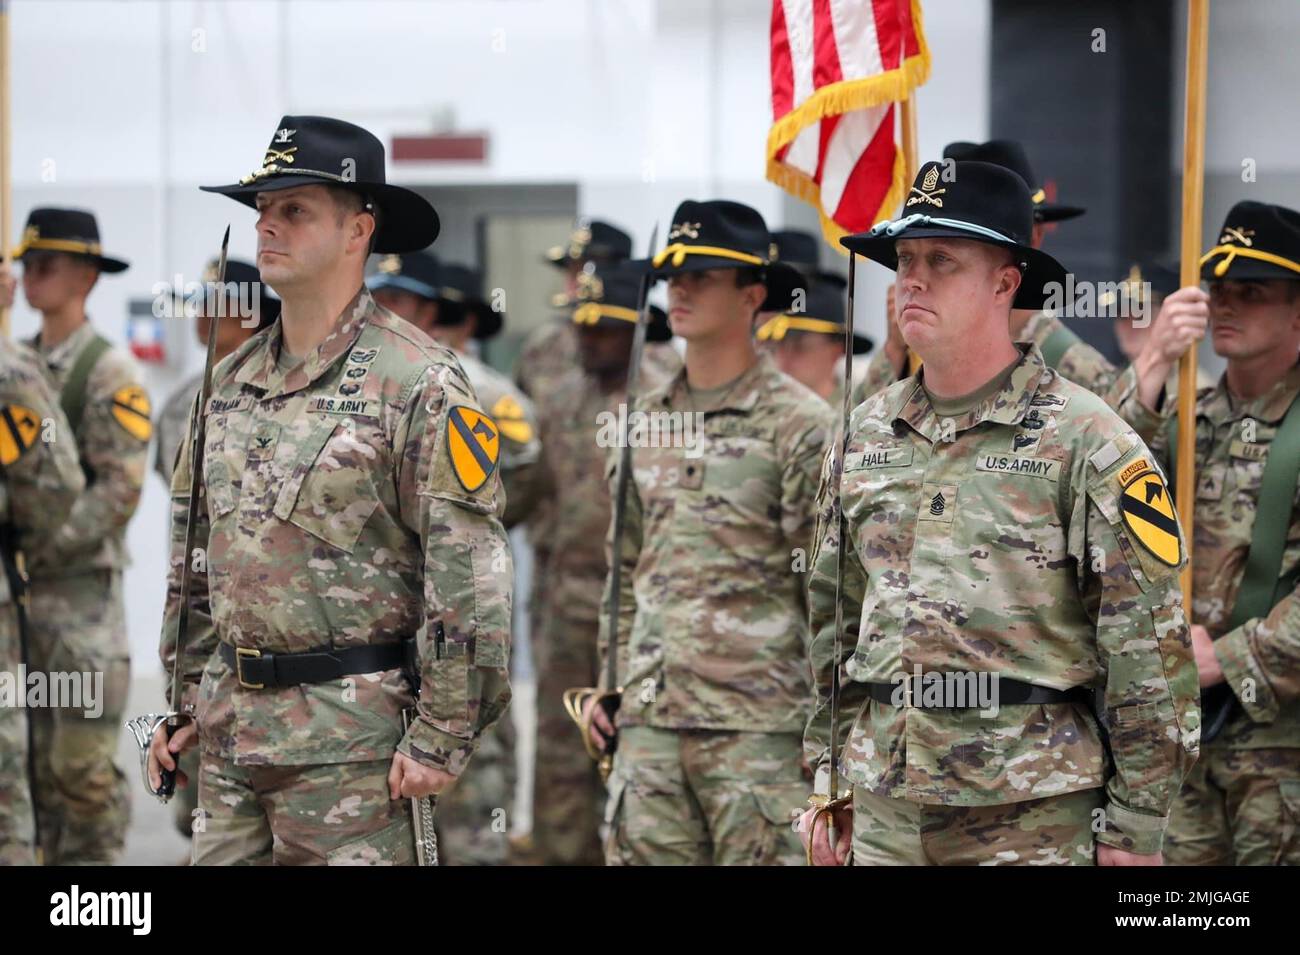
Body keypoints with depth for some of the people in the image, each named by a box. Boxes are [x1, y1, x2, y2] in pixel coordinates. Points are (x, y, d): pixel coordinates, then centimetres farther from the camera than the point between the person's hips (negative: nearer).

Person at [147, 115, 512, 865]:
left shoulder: (417, 382, -9)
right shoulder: (232, 381, 14)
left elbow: (470, 575, -13)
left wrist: (443, 739, -15)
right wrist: (185, 702, 16)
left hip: (349, 734, -7)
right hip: (229, 729, 7)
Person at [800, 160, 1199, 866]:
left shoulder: (1088, 442, -5)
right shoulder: (864, 436, 12)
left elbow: (1150, 646, -7)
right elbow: (831, 617, 19)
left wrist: (1136, 827, -9)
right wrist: (829, 781, 15)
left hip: (1035, 816, -5)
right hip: (886, 804, 5)